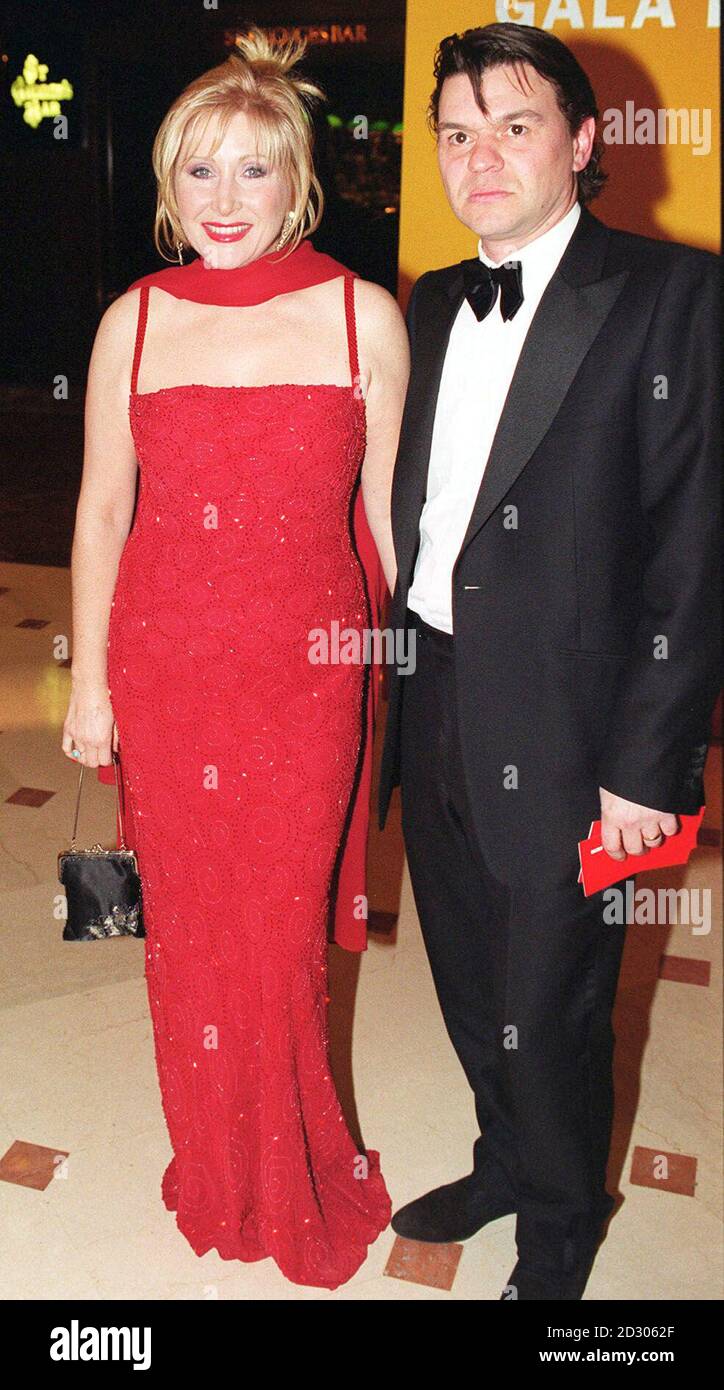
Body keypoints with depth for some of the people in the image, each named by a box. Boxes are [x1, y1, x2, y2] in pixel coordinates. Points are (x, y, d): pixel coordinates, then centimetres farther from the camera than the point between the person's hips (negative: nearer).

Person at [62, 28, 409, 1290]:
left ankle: (298, 1178, 35)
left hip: (305, 669, -1)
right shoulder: (135, 319, 2)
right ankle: (218, 1172, 38)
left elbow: (389, 505, 2)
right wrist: (89, 677, 5)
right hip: (164, 665, 2)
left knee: (283, 931, 6)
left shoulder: (362, 313, -3)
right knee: (190, 925, 13)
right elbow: (102, 509, 5)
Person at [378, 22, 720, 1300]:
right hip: (432, 716, 6)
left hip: (560, 736, -6)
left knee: (550, 1014, 10)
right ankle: (505, 1165, 49)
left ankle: (559, 1240, 39)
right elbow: (405, 512, 12)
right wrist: (386, 702, 9)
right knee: (469, 988, 21)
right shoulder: (432, 305, 11)